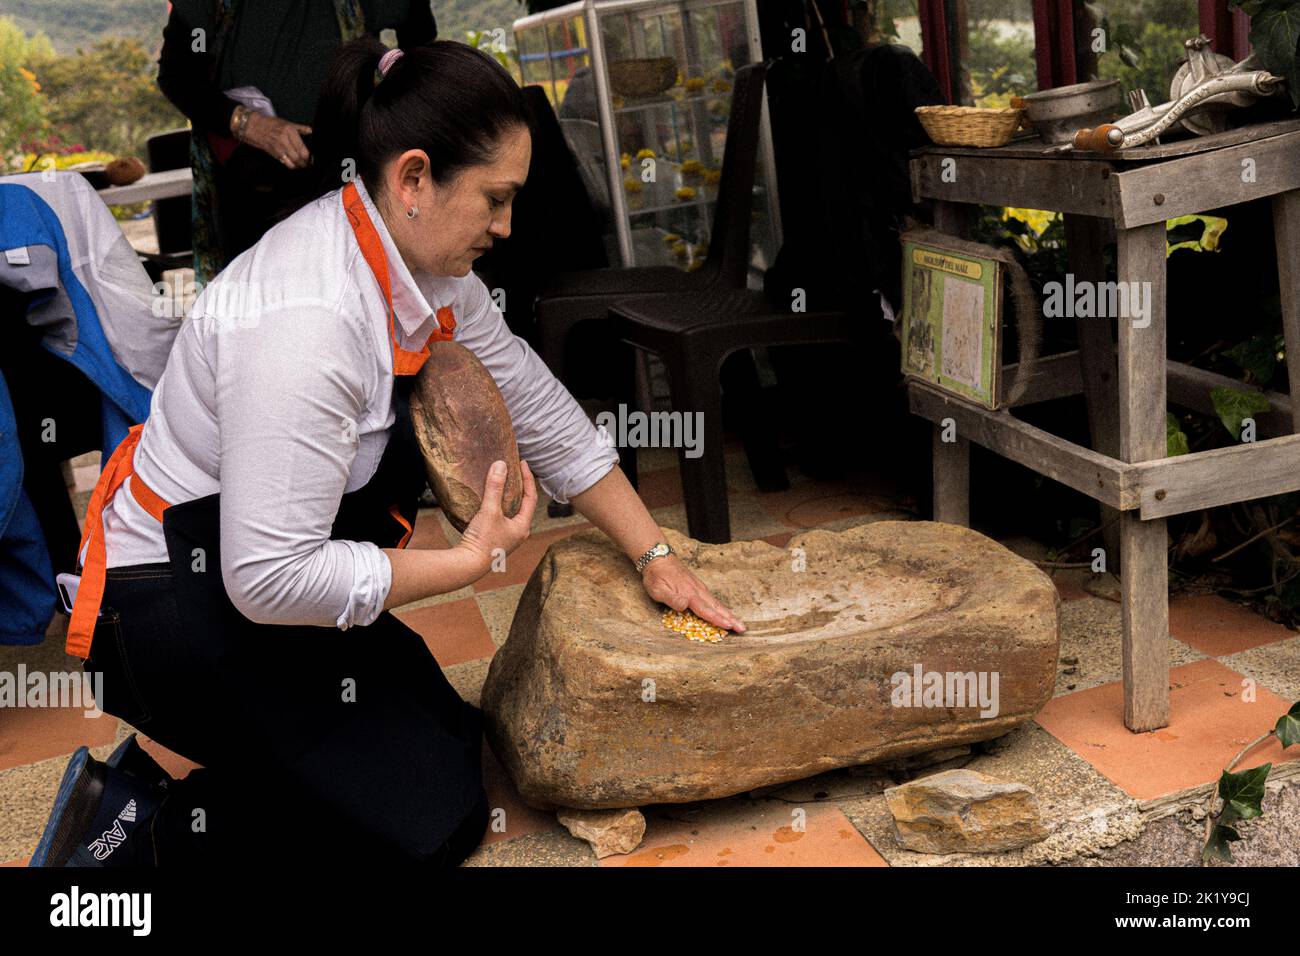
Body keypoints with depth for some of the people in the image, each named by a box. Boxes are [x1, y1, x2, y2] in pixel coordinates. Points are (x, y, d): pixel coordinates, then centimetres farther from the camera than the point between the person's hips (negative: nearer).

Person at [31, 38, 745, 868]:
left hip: (278, 572, 9)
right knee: (435, 823, -4)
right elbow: (269, 578, -32)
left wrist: (656, 557, 5)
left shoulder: (423, 263, -4)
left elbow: (542, 413, 3)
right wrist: (471, 558, -22)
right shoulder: (307, 322, -33)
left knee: (455, 744, 15)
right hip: (181, 606, -9)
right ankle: (137, 827, 2)